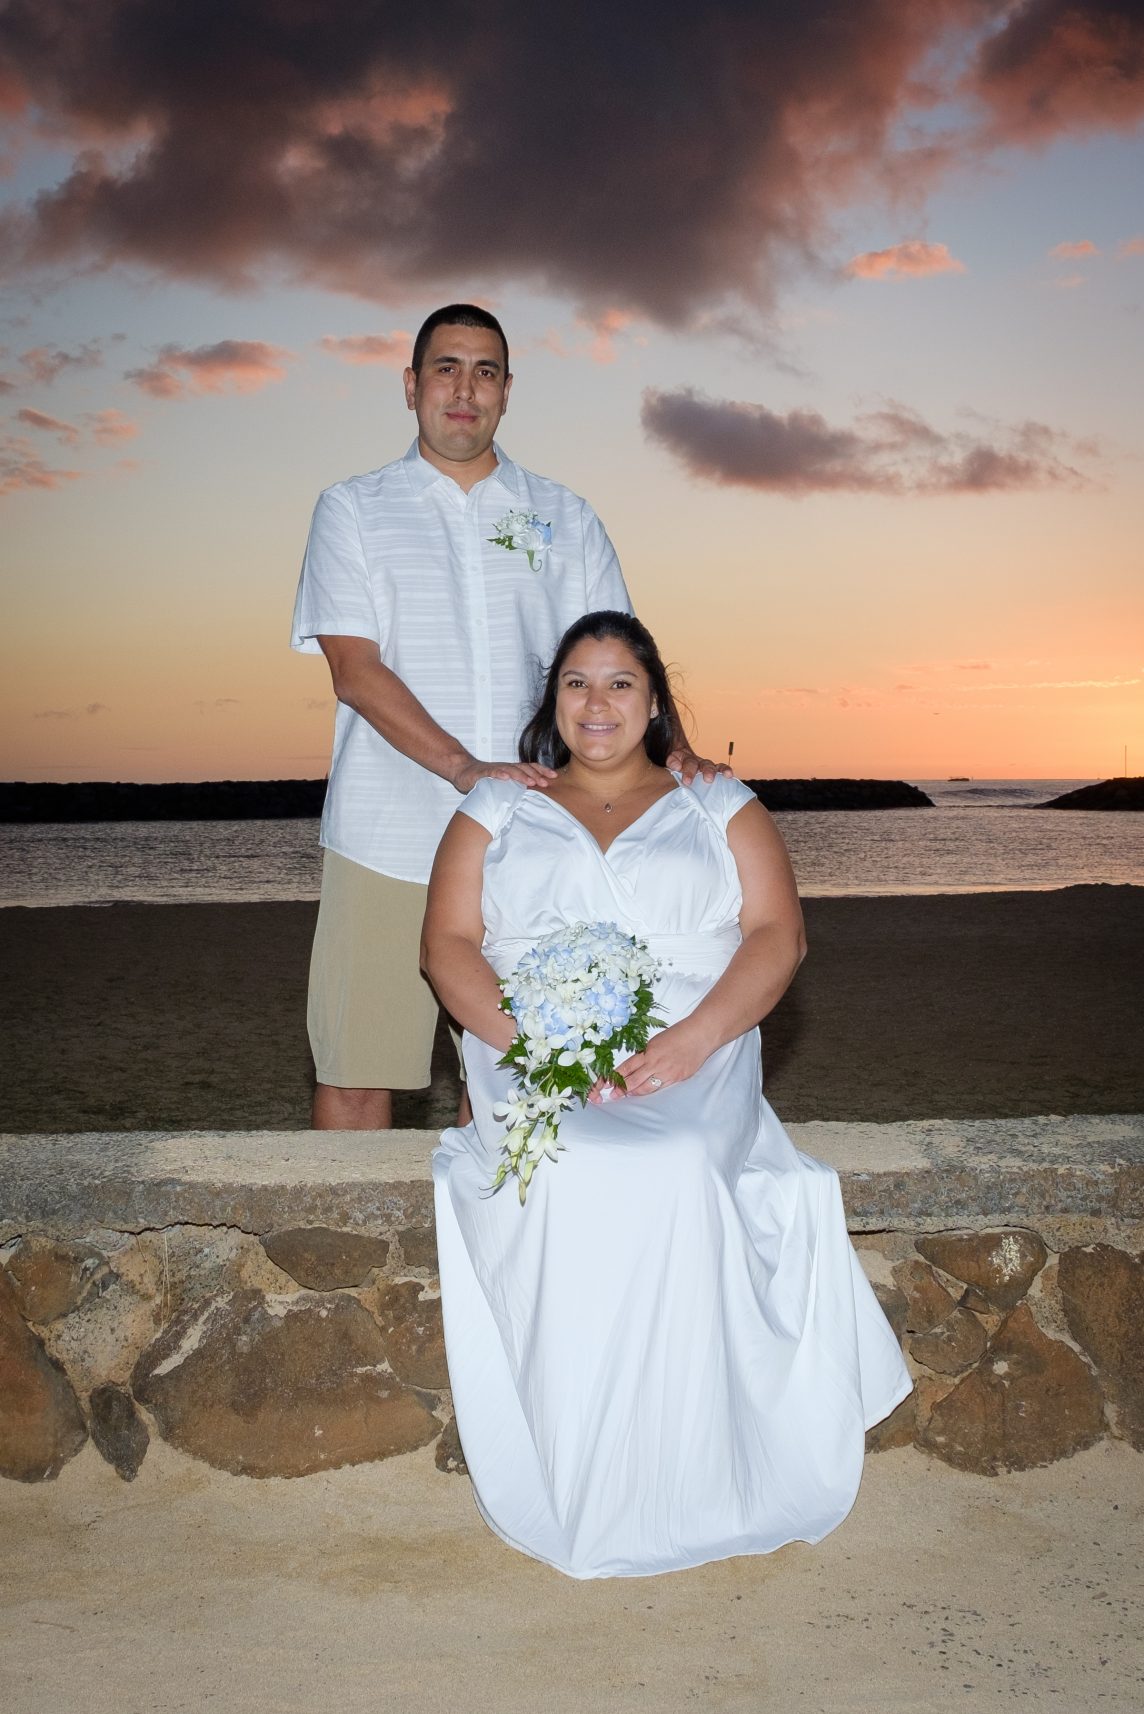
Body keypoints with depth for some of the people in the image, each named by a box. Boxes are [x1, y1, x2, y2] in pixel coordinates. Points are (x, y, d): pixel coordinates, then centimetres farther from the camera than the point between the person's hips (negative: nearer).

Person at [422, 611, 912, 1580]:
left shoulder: (719, 808, 17)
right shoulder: (498, 809, 19)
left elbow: (778, 935, 4)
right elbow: (448, 943, 7)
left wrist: (696, 1037, -15)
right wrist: (529, 1040, -12)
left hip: (693, 1073, 0)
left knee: (670, 1173, -33)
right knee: (565, 1176, -32)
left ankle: (683, 1482, -18)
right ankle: (565, 1490, -18)